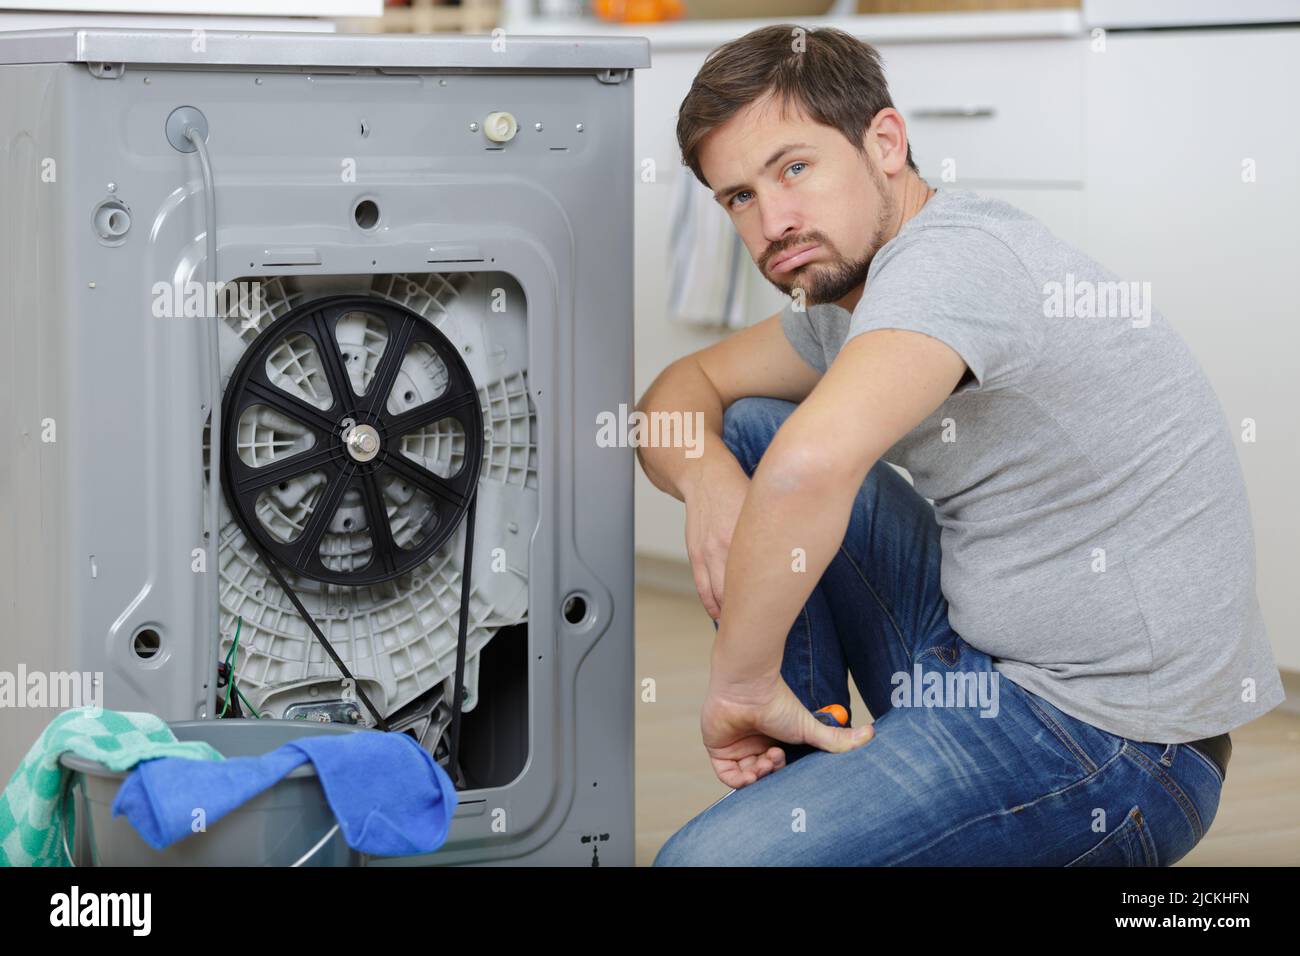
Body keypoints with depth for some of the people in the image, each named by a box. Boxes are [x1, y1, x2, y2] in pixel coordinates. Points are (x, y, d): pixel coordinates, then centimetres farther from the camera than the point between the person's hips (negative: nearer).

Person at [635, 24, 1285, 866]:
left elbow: (810, 465, -39)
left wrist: (743, 682, -27)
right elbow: (685, 388, 19)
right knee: (750, 428, 11)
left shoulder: (952, 259, -22)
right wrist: (708, 478, -5)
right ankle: (799, 780, 14)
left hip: (1108, 730, -10)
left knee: (710, 859, -22)